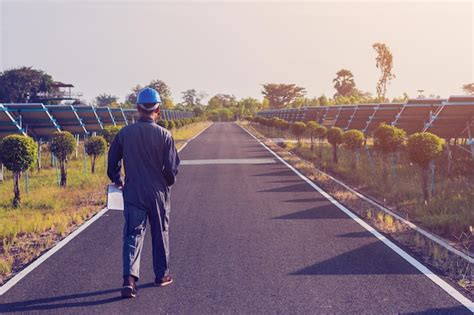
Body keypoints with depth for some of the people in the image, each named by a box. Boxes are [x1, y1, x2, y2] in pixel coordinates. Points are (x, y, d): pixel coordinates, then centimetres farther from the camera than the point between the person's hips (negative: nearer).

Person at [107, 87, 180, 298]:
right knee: (160, 234, 15)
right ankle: (162, 275, 27)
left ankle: (129, 277, -13)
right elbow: (172, 167, -11)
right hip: (158, 193, -1)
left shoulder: (125, 133, -4)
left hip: (133, 193, 1)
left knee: (133, 234, 4)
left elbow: (112, 161, 3)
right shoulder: (164, 136, -11)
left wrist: (117, 181, 21)